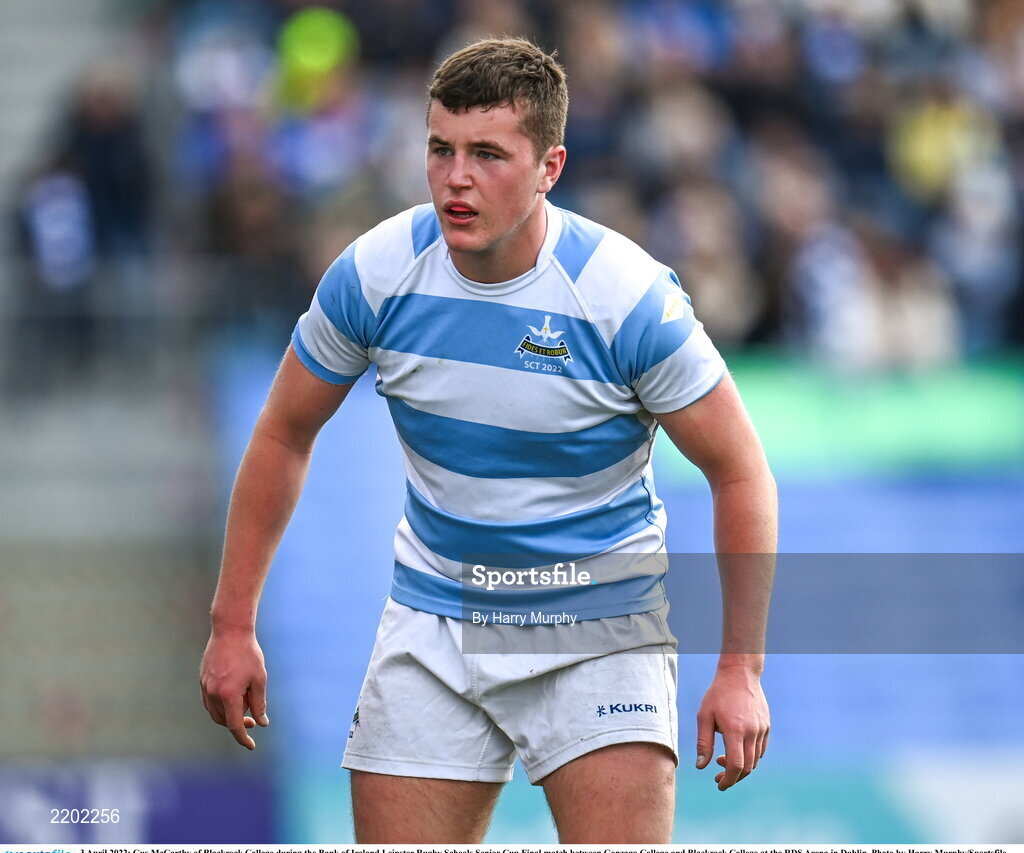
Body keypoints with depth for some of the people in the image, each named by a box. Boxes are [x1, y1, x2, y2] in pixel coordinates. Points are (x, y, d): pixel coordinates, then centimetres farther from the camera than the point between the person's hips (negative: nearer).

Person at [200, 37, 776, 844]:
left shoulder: (628, 298, -18)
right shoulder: (373, 275, -9)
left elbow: (741, 474, -9)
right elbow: (285, 435, 6)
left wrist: (741, 668, -11)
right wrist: (233, 625, 5)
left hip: (598, 630, -3)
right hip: (433, 620, 3)